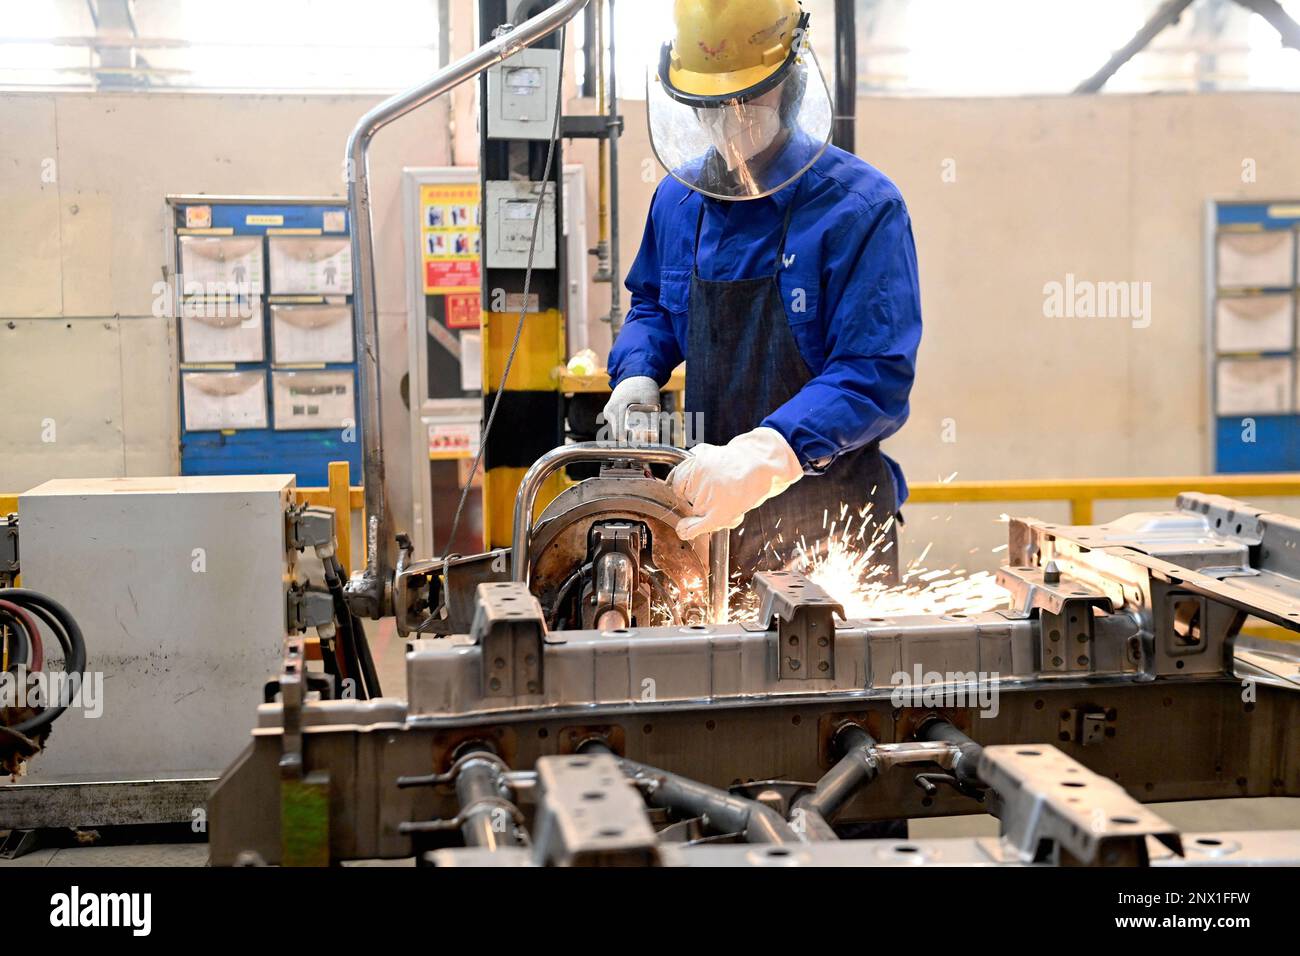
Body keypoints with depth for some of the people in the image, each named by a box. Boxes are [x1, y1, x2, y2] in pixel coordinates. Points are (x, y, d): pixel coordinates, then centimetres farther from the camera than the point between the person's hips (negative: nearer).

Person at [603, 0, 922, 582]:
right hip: (705, 511, 5)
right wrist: (636, 374, 1)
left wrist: (760, 457, -33)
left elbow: (876, 378, -20)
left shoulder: (862, 207, -14)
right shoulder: (677, 199, 5)